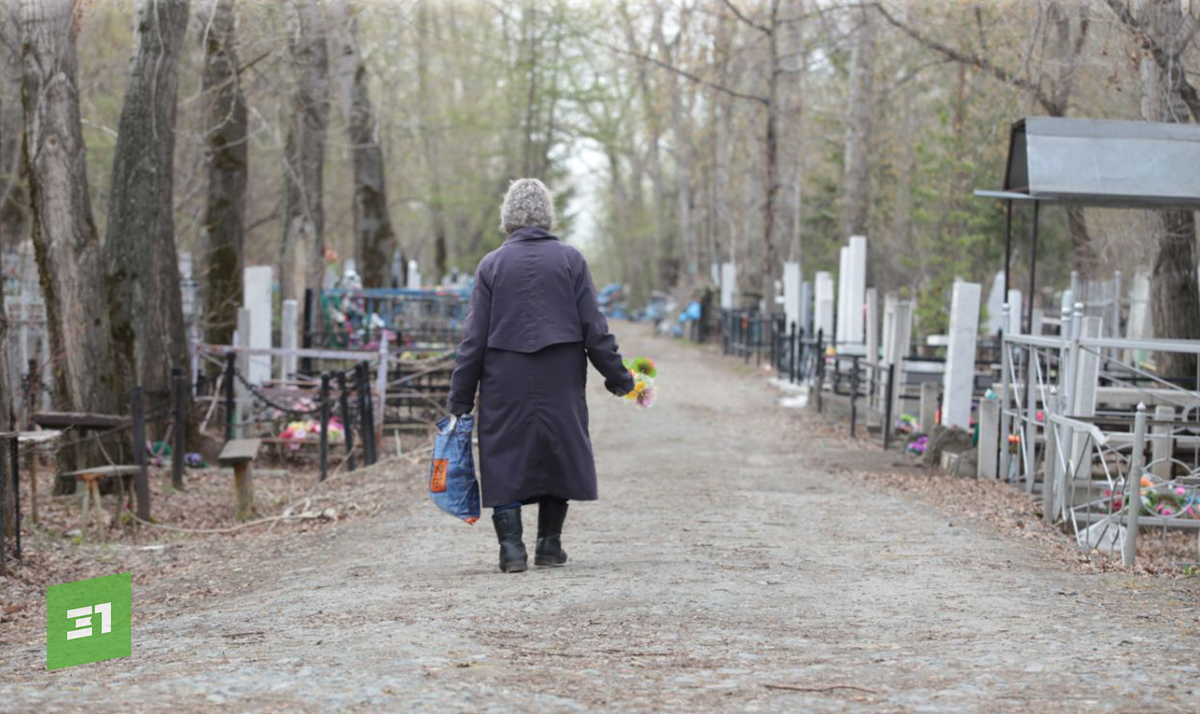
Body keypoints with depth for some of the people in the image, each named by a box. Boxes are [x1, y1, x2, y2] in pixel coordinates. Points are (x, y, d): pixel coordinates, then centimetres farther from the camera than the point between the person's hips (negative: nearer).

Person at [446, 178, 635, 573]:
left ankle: (511, 545, -2)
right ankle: (549, 544, 16)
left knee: (506, 457, 5)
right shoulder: (570, 260, 0)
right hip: (560, 385, 1)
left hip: (506, 383, -1)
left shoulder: (492, 264, -1)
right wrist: (618, 377, 8)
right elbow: (594, 329, -1)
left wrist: (460, 398, 3)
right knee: (558, 453, 13)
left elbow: (474, 338, -1)